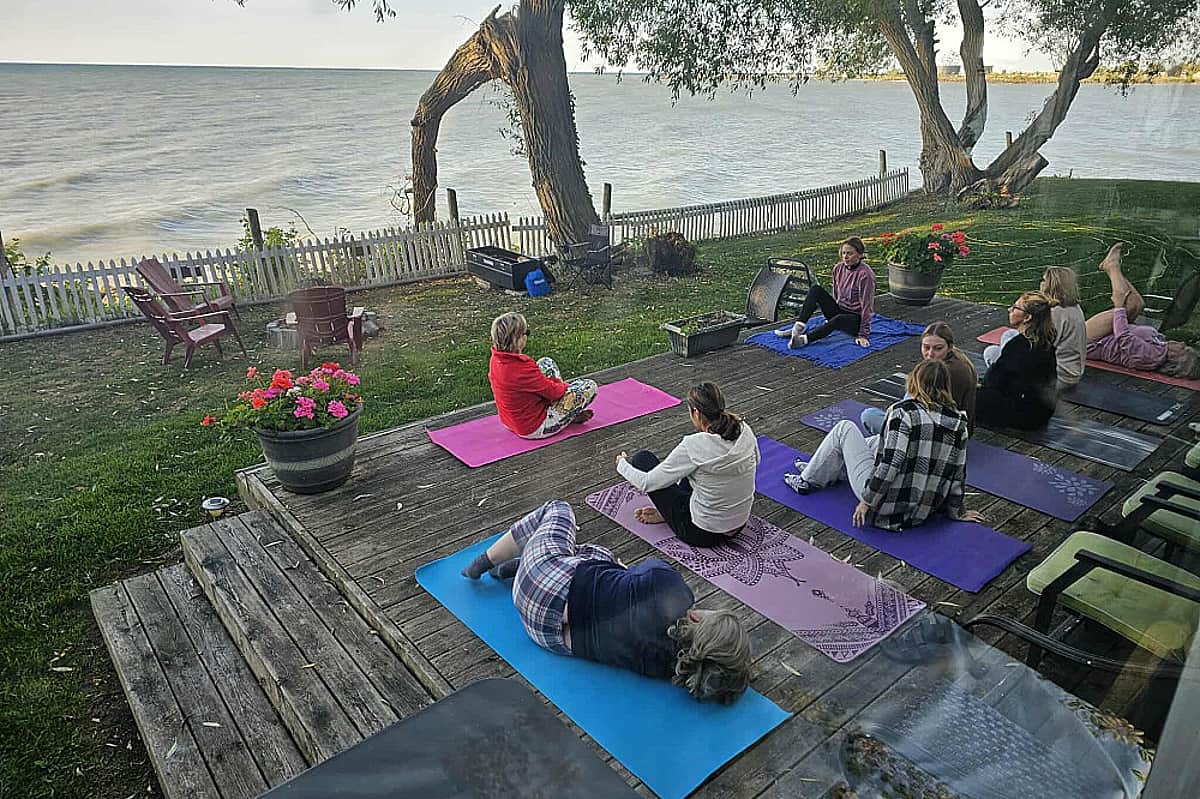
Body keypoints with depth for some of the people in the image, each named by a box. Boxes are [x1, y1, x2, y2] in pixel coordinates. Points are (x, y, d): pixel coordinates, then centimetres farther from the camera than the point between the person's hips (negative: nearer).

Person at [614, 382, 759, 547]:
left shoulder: (694, 446, -27)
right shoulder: (745, 431, -11)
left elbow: (648, 483, -16)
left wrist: (622, 464, 5)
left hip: (702, 533, -6)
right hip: (739, 525, 6)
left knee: (643, 458, 5)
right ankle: (665, 512, 32)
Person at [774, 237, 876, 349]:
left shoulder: (865, 274, -18)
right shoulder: (838, 268, 1)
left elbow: (867, 305, -19)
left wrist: (864, 334, -20)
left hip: (857, 319, -6)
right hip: (840, 311, 7)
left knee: (838, 319, -42)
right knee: (816, 289, -15)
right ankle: (798, 327, -27)